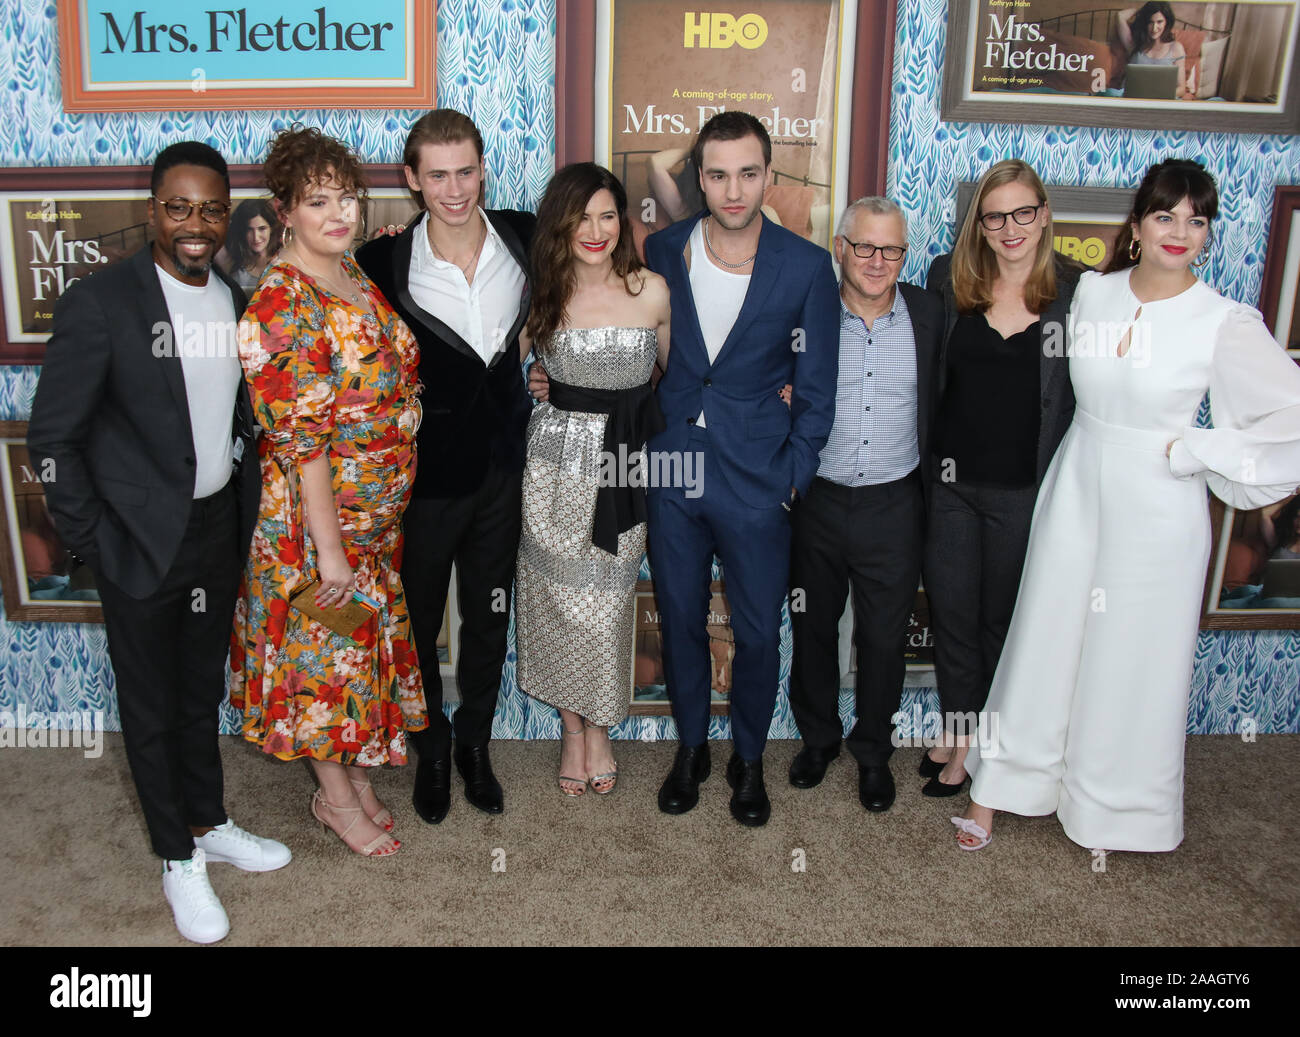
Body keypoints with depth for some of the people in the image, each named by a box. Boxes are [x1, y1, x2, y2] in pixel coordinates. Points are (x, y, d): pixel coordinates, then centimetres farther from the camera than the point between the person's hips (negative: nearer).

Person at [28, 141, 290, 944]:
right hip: (141, 540, -5)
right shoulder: (100, 302, -14)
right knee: (151, 705, 12)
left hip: (219, 530, 5)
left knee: (203, 691, 21)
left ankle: (209, 822, 40)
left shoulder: (238, 303, 3)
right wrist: (91, 540, -12)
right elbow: (53, 437, -12)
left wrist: (247, 509, 6)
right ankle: (178, 856, 29)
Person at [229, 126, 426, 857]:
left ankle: (356, 773, 38)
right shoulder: (282, 305, -21)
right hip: (321, 514, -8)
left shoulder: (356, 274, 4)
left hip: (378, 510, 8)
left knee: (366, 643, 19)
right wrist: (329, 547, -21)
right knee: (327, 648, 8)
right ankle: (336, 796, 28)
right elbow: (301, 439, -22)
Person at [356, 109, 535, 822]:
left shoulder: (524, 239, -4)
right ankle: (430, 753, 37)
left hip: (501, 467, 2)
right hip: (422, 474, -2)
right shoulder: (384, 264, -11)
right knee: (419, 623, 14)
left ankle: (474, 743, 39)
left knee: (490, 617, 17)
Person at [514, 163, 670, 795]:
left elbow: (674, 372, 10)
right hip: (558, 458, 1)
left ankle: (600, 729, 28)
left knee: (607, 601, 6)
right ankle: (571, 728, 28)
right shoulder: (543, 296, 0)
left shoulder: (651, 292, -2)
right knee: (560, 596, 7)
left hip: (627, 463, 0)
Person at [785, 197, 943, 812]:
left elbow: (943, 406, 5)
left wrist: (936, 496, 1)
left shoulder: (929, 313, -1)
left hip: (893, 508, 0)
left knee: (884, 638, 11)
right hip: (816, 502, 0)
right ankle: (818, 737, 38)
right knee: (813, 628, 16)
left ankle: (872, 750, 33)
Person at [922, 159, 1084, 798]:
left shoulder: (1077, 293, -6)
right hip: (950, 482, 2)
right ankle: (958, 729, 33)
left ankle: (985, 736, 33)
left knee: (1003, 617, 14)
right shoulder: (947, 280, 0)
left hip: (1024, 491, -2)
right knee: (951, 611, 12)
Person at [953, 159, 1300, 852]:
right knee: (1045, 637, 10)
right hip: (1076, 490, 3)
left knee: (1131, 657, 8)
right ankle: (999, 783, 25)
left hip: (1156, 509, -3)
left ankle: (1114, 805, 31)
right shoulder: (1089, 292, 0)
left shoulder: (1224, 323, -11)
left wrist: (1188, 452, -13)